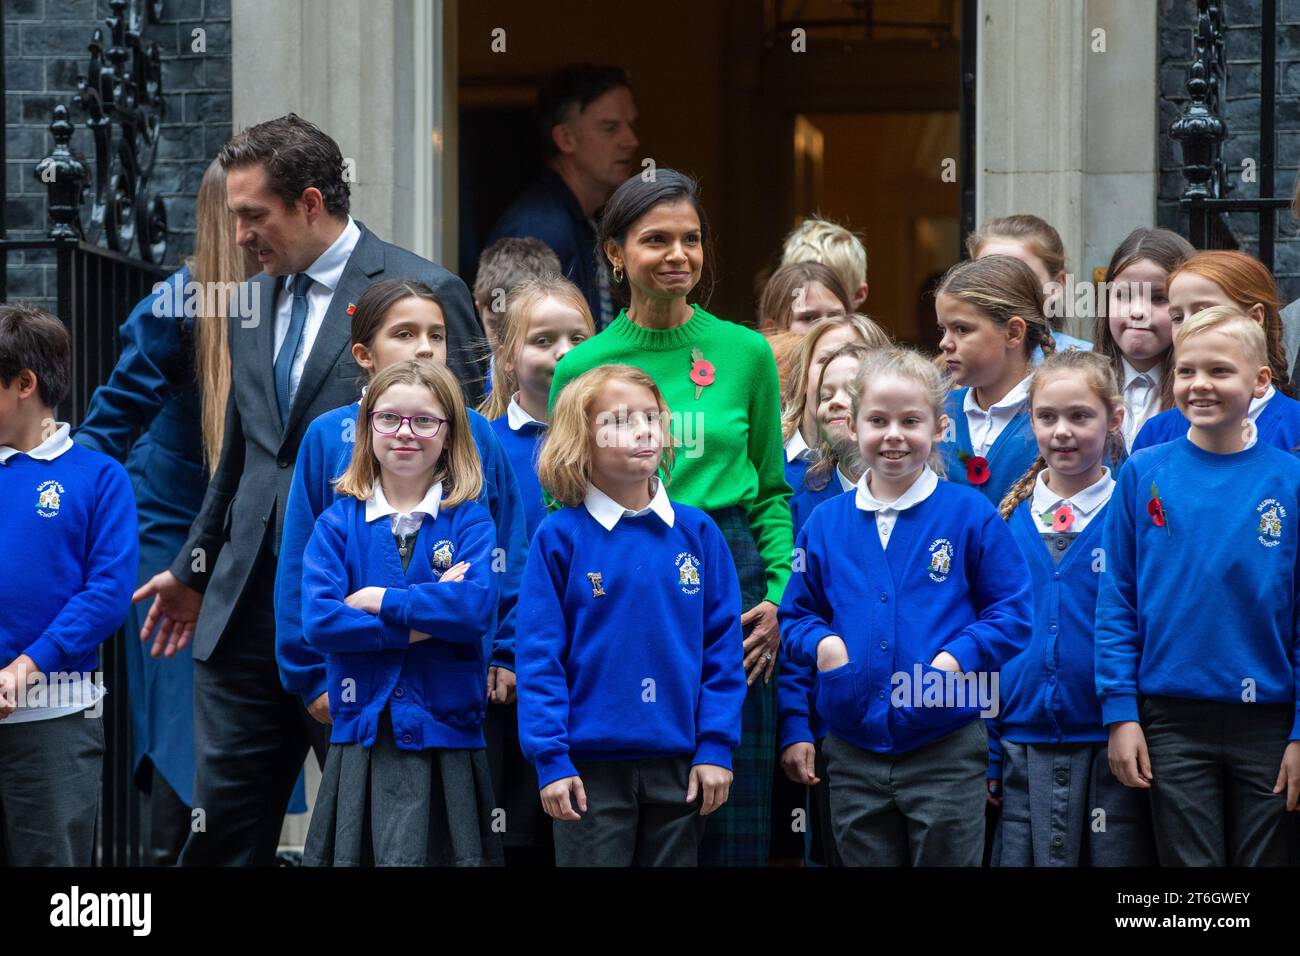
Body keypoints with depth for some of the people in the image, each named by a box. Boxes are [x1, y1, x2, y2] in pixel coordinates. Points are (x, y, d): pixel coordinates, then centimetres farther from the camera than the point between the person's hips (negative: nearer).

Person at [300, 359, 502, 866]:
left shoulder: (469, 521, 3)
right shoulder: (338, 523, 6)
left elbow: (479, 608, -14)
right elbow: (318, 621, -8)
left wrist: (379, 600, -11)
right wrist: (424, 623, -11)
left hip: (446, 734, -1)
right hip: (362, 736, 1)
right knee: (353, 854, 0)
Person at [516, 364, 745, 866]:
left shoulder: (697, 532, 4)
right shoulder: (560, 538, -4)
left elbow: (722, 644, 5)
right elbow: (539, 655, -5)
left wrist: (716, 746, -2)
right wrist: (551, 759, -11)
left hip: (679, 763, 3)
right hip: (591, 764, -3)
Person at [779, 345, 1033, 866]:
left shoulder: (970, 513, -2)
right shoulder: (825, 524, 7)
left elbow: (1012, 612, -1)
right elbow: (795, 614, 15)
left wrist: (960, 656, -17)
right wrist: (818, 642, -6)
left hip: (945, 750, -3)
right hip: (854, 753, 3)